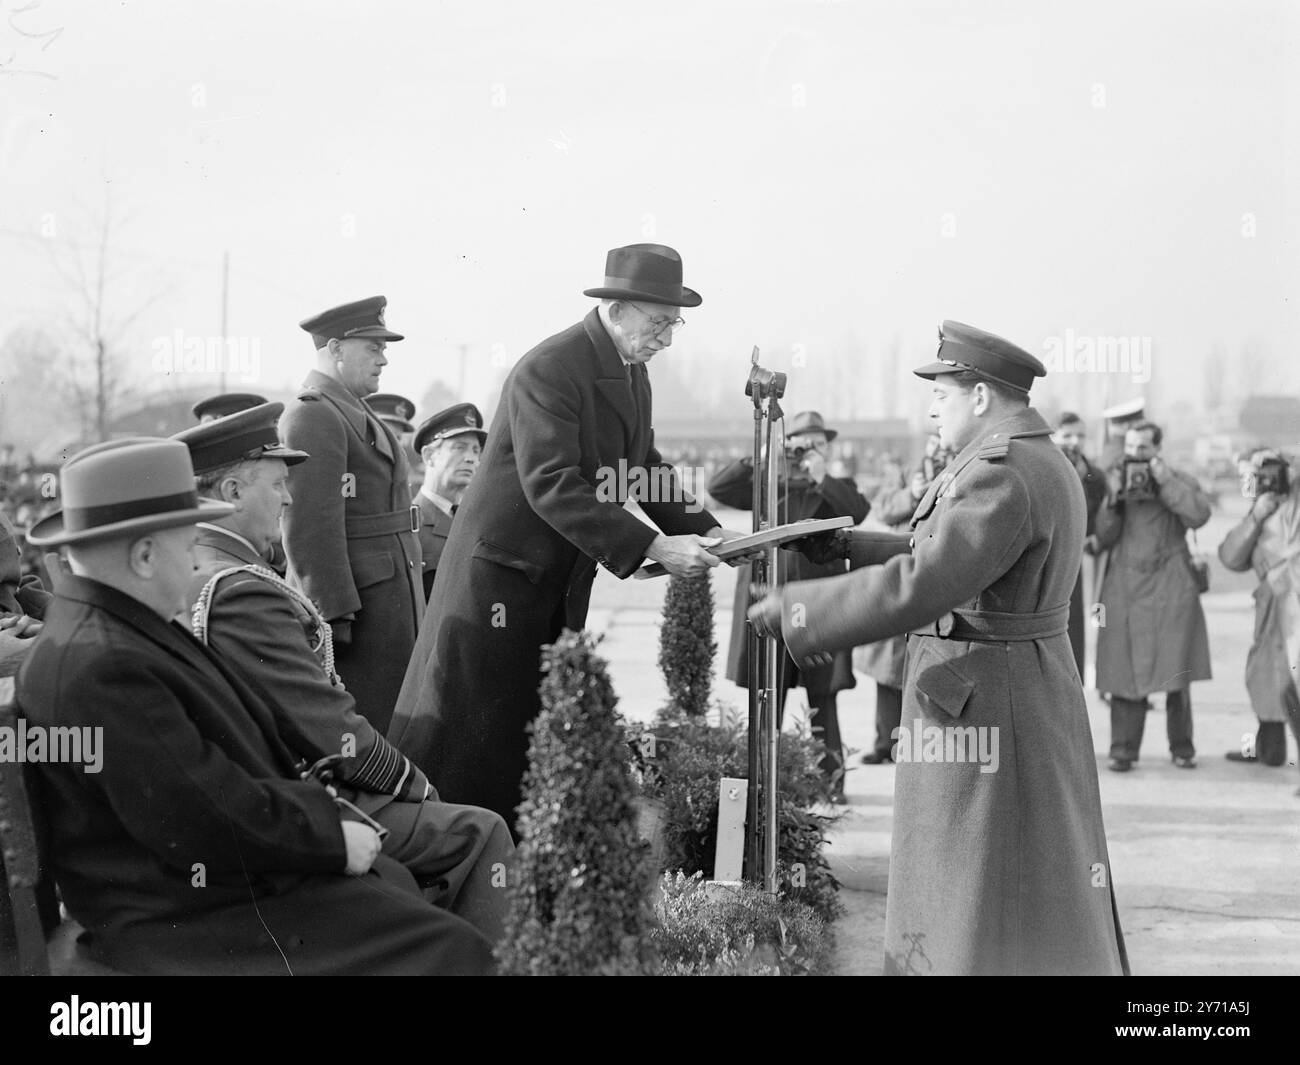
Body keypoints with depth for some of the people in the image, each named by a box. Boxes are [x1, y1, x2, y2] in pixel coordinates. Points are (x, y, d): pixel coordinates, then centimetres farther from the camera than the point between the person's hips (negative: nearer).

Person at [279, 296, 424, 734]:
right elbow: (310, 529, -20)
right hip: (355, 605, -10)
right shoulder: (312, 416, -13)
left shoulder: (355, 414, 20)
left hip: (391, 599, 10)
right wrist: (335, 615, -22)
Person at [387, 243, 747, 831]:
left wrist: (705, 530, -1)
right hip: (502, 569, -9)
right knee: (468, 734, -3)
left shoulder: (632, 370, 8)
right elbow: (550, 486, -29)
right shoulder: (548, 369, -21)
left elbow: (645, 468, 14)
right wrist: (651, 547, -31)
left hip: (563, 580, 9)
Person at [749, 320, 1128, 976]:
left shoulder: (1002, 476, -20)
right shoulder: (1040, 465, 13)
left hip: (982, 711, -10)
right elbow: (954, 559, 25)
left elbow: (921, 586, -29)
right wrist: (849, 546, 23)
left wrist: (794, 608, -22)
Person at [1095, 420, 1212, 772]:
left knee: (1175, 671, -2)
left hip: (1170, 587, -1)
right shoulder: (1113, 481, 11)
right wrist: (1114, 498, -9)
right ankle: (1122, 749, 2)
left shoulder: (1179, 481, 8)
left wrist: (1164, 481, -12)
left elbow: (1199, 515, -12)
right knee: (1125, 671, -4)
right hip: (1124, 587, 1)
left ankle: (1181, 747, 10)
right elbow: (1102, 538, 4)